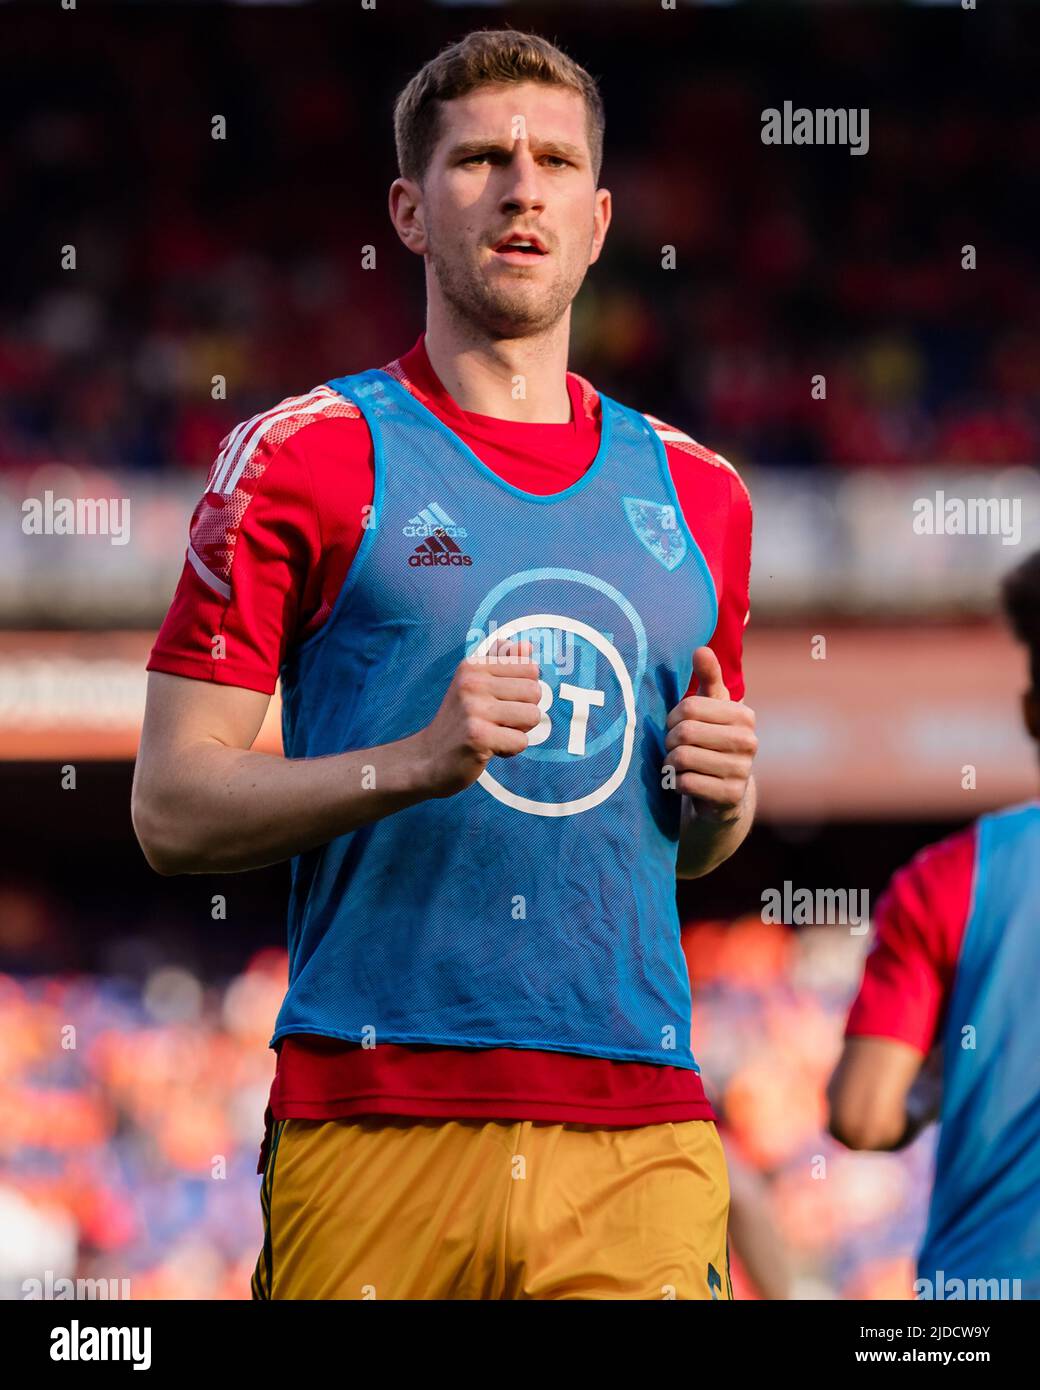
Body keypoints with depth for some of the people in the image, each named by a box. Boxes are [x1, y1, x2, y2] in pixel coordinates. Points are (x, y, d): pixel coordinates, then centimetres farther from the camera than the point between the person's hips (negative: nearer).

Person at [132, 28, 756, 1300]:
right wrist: (412, 764, -16)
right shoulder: (303, 458, 3)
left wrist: (720, 795, 4)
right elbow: (171, 812, -2)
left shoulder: (694, 494, 17)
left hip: (640, 1133, 3)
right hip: (378, 1130, -3)